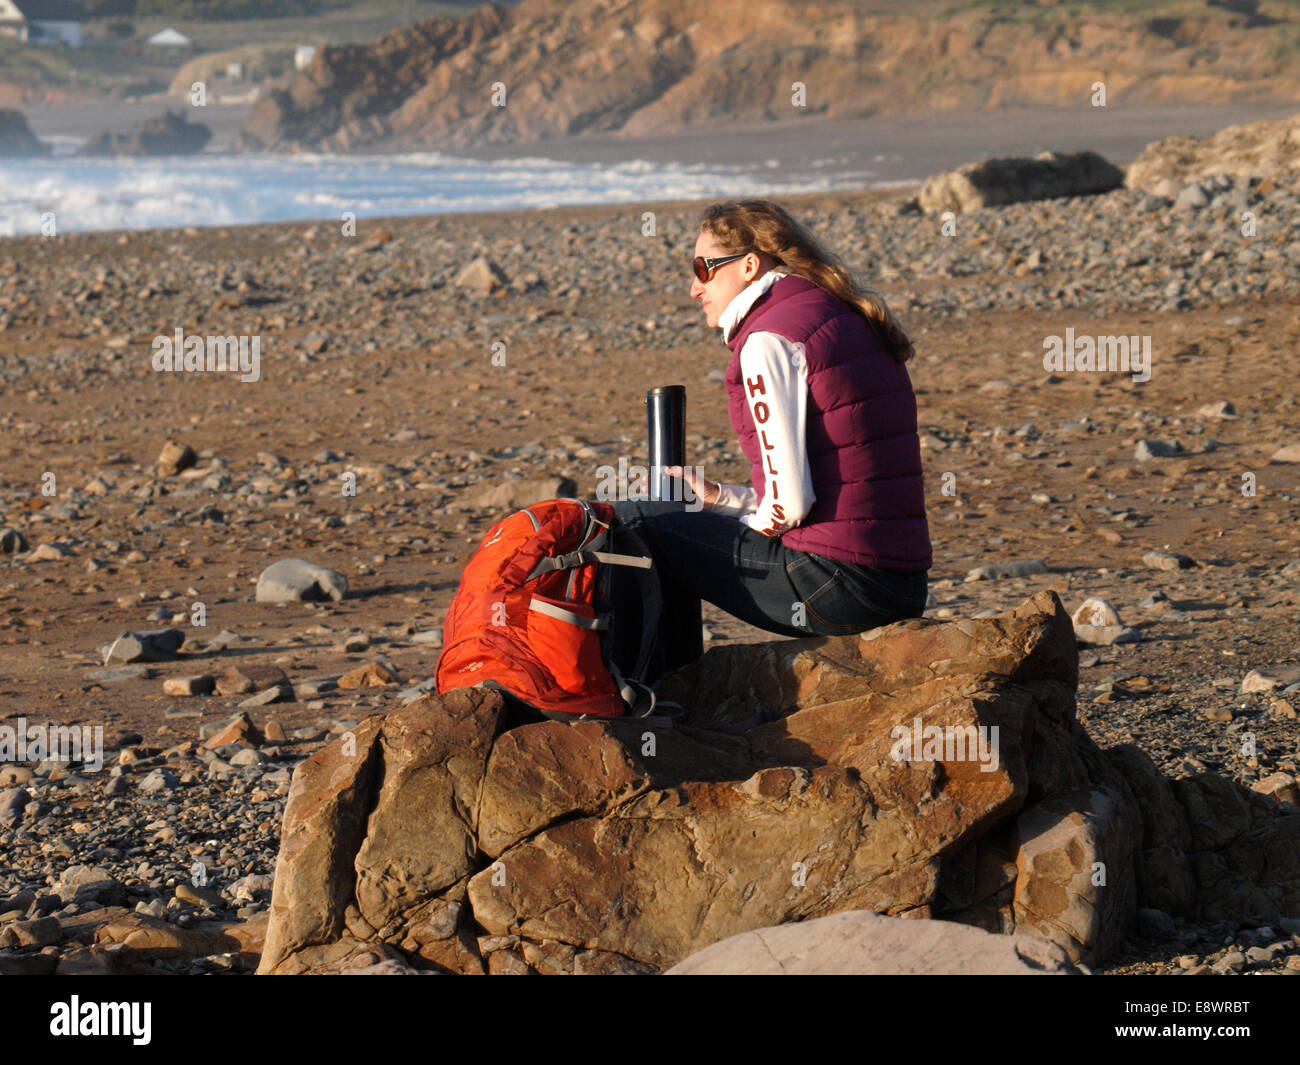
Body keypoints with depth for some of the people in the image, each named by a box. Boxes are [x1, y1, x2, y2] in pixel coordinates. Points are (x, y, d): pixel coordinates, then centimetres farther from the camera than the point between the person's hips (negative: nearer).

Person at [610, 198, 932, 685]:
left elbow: (790, 501, -16)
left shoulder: (769, 341, -10)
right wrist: (717, 498, 18)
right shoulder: (848, 324, 18)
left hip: (838, 582, -9)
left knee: (634, 524, 4)